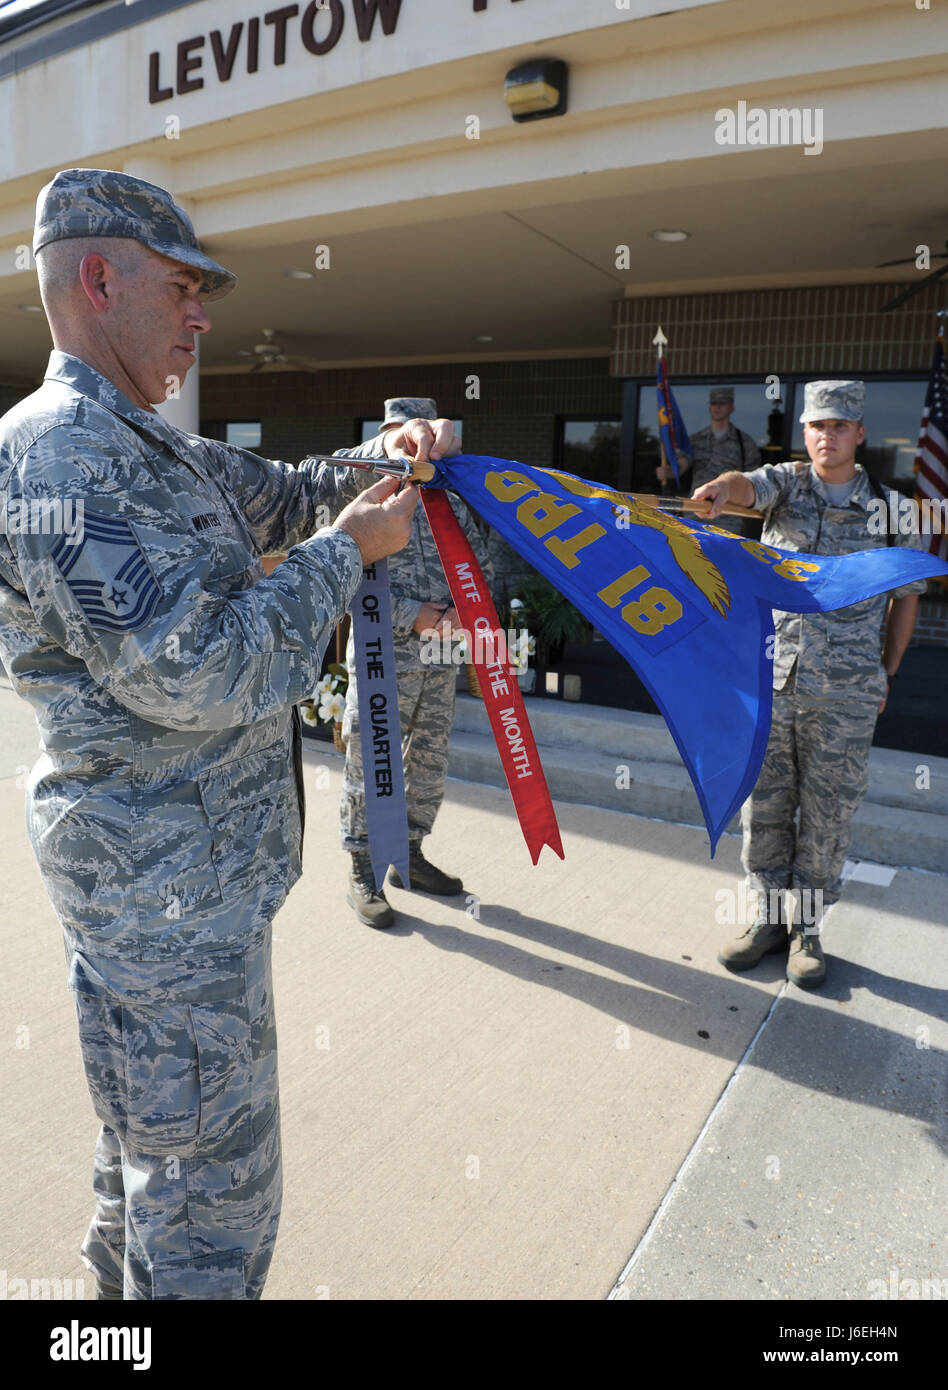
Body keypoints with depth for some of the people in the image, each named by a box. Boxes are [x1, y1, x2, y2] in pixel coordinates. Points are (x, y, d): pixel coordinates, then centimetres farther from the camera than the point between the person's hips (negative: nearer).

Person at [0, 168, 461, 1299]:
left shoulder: (150, 448, 14)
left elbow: (284, 492, 23)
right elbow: (198, 670, -27)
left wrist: (379, 454, 4)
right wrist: (347, 550, -16)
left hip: (181, 863, 11)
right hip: (168, 881, -10)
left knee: (154, 1140, 28)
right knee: (212, 1184, 5)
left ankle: (124, 1286, 49)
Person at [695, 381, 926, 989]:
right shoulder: (785, 482, 5)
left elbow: (906, 595, 11)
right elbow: (748, 485, -19)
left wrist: (886, 675, 10)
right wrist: (722, 488, -43)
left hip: (845, 695, -1)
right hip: (770, 681, 1)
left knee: (827, 817, 6)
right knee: (763, 808, 9)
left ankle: (809, 928, 23)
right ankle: (768, 917, 26)